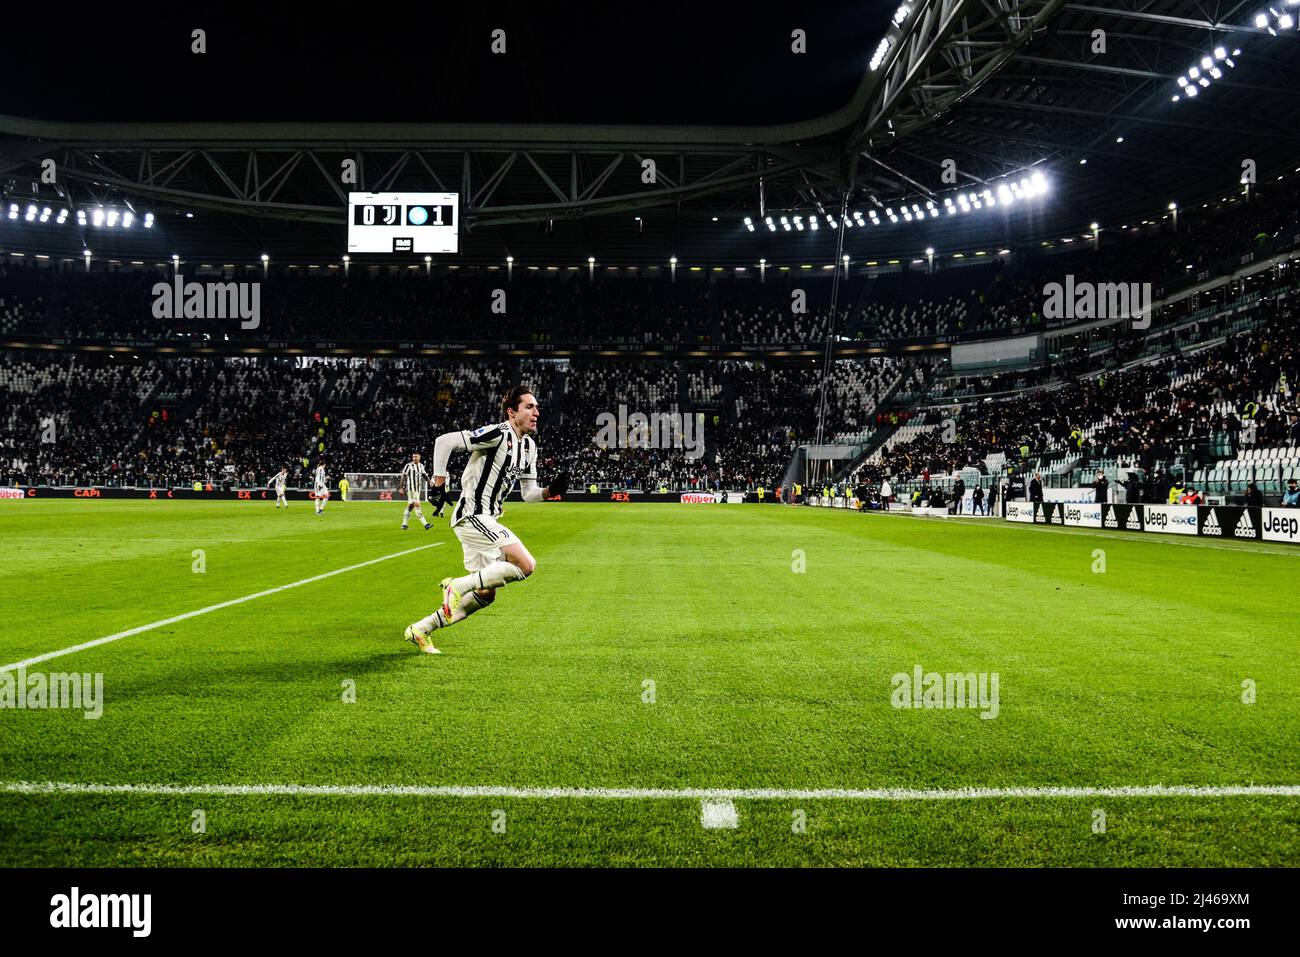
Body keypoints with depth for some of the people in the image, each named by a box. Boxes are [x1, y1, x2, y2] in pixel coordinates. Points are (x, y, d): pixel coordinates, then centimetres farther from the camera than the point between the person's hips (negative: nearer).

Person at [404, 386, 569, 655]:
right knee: (526, 565, -20)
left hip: (485, 521, 10)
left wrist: (551, 490, -3)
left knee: (486, 594, 13)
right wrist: (439, 486, -17)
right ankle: (458, 585, -11)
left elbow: (528, 493, 17)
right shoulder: (498, 434, -15)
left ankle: (420, 630, 22)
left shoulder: (529, 446, 13)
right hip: (472, 516, -10)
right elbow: (444, 441, -17)